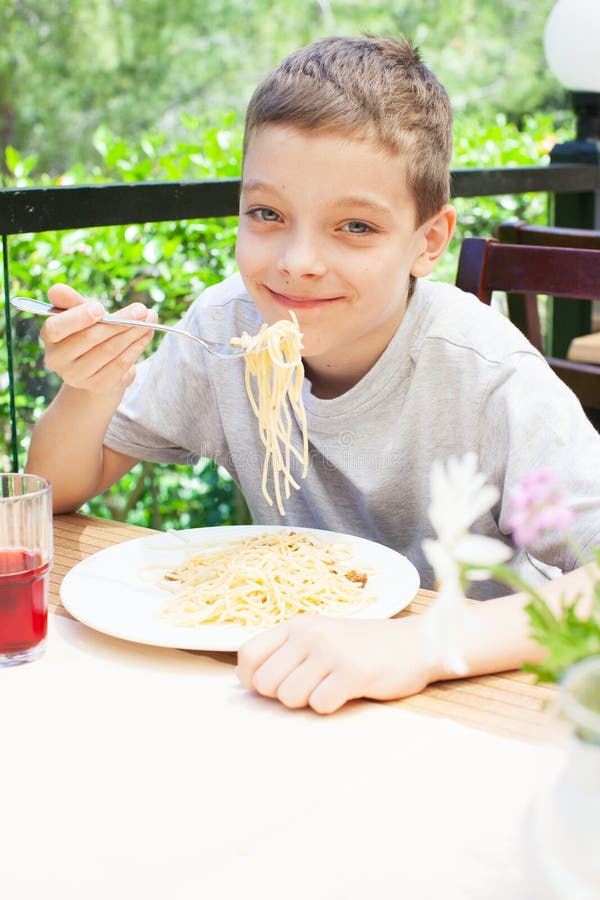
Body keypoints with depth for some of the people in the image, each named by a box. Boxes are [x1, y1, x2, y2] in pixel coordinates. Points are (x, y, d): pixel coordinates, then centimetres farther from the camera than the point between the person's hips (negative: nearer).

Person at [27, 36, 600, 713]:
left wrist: (416, 645, -42)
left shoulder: (488, 377, -22)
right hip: (289, 687, 3)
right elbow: (58, 491, 0)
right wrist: (93, 394, -21)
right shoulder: (225, 327, -10)